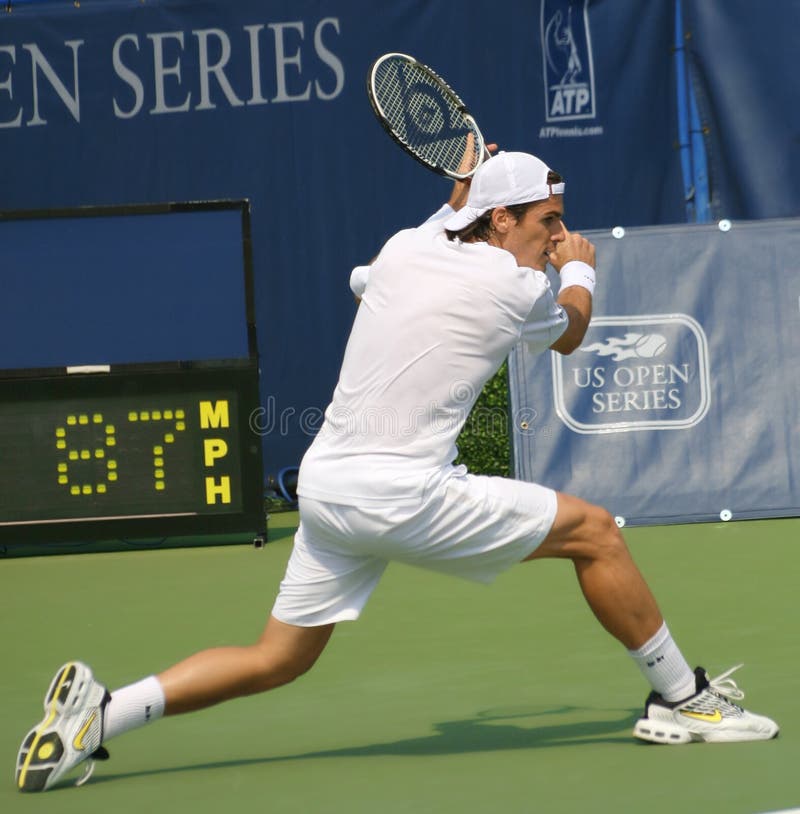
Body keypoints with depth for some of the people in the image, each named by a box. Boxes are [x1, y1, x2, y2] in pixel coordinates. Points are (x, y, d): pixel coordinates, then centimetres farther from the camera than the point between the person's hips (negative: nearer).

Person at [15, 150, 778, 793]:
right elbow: (569, 333, 22)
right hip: (405, 495, -7)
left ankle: (100, 712, 5)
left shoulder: (402, 248, 12)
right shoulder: (516, 287, -4)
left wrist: (453, 203, 40)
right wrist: (580, 268, 41)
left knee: (274, 659, 15)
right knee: (594, 532, 6)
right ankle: (681, 700, 14)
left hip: (324, 482, 7)